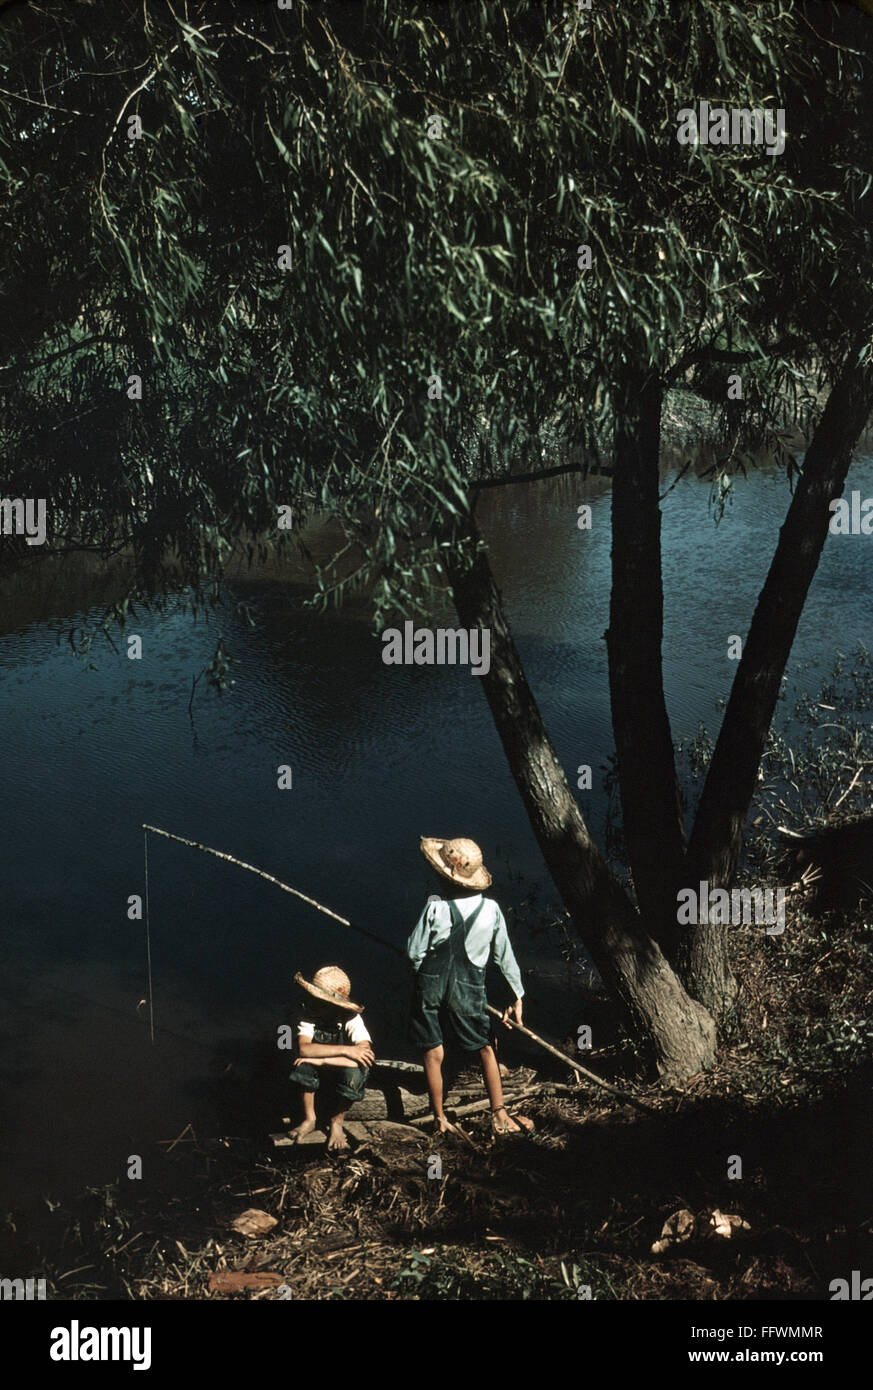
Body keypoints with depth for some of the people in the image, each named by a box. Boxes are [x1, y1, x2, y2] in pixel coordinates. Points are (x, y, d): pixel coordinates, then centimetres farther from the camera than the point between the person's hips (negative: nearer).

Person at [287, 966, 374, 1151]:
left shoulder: (352, 1020, -22)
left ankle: (337, 1122, -7)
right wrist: (345, 1050, -39)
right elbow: (303, 1048, -35)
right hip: (317, 1080, 2)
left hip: (346, 1086, -2)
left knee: (353, 1072, -35)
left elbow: (366, 1056, -37)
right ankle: (309, 1119, -7)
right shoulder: (310, 1019, -17)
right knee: (303, 1063, -29)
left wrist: (321, 1060, -37)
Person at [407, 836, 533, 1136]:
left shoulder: (435, 906, -16)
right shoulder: (491, 908, -8)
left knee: (433, 1054, 12)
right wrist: (517, 996, 12)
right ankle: (500, 1116, 18)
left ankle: (440, 1119, 21)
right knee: (486, 1049, 17)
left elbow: (414, 951, -9)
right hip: (469, 989, 2)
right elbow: (505, 957, 1)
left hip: (430, 986, -2)